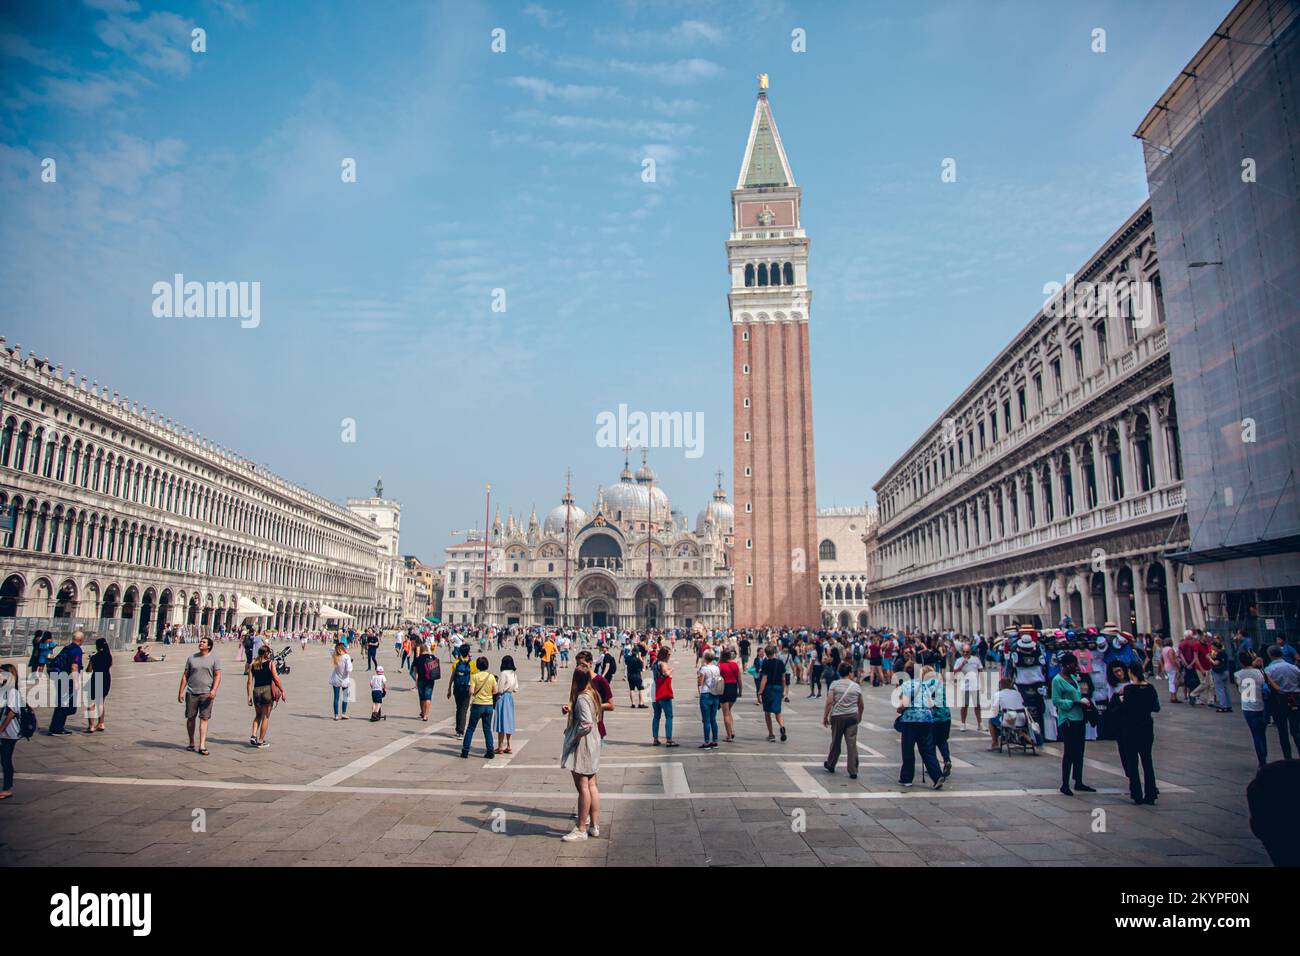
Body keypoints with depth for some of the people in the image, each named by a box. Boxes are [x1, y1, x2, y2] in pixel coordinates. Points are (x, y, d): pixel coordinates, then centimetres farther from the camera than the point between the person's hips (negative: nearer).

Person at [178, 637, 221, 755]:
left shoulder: (214, 658, 2)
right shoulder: (192, 657, 9)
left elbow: (217, 675, -2)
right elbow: (185, 675, 11)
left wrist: (214, 690, -14)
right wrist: (181, 691, 5)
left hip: (206, 693, -3)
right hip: (191, 692, 3)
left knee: (204, 719, -5)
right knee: (190, 718, 9)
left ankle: (202, 746, -5)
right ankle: (191, 742, 26)